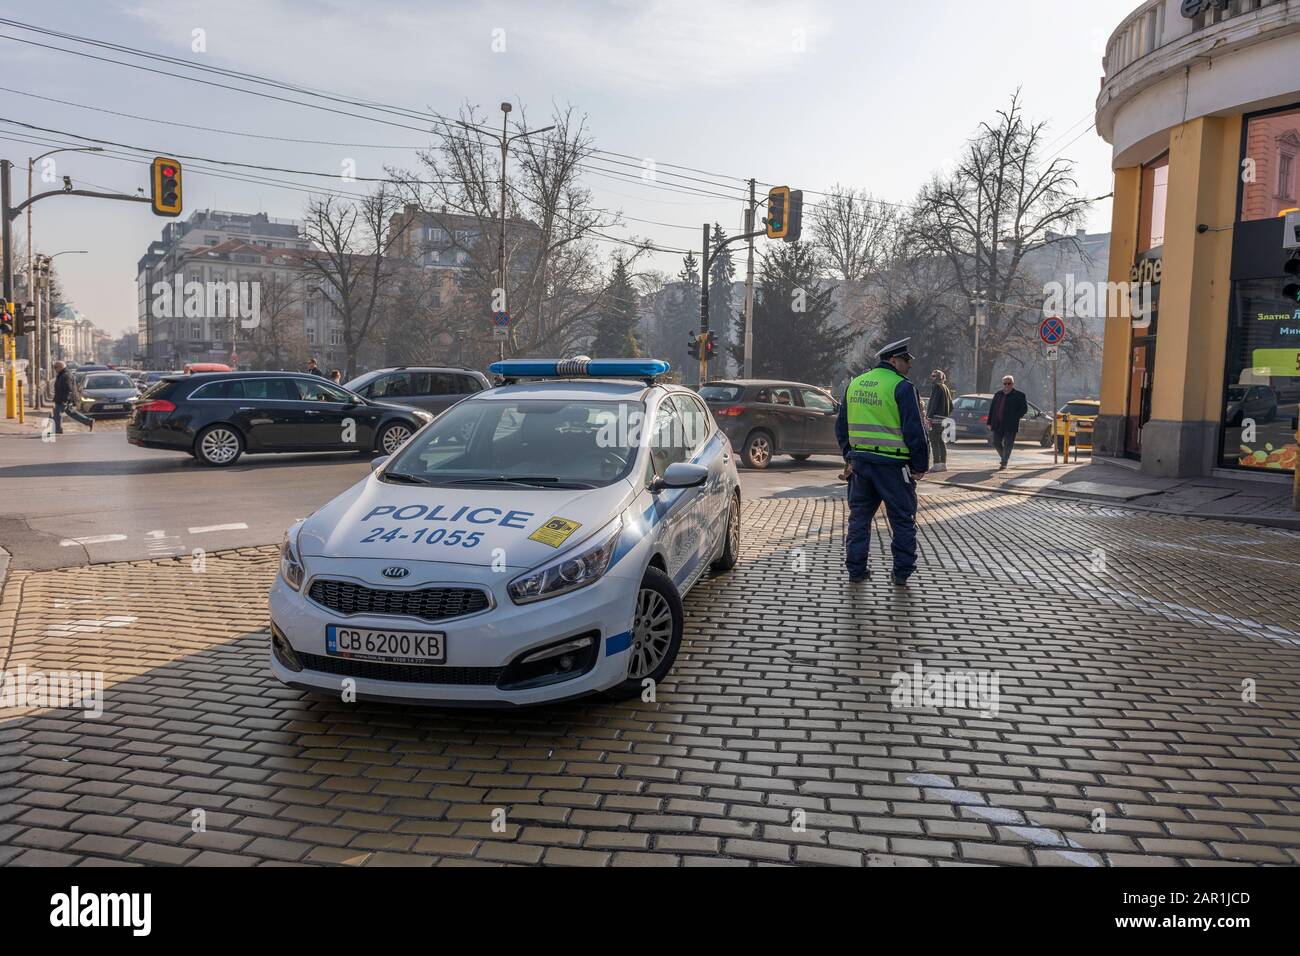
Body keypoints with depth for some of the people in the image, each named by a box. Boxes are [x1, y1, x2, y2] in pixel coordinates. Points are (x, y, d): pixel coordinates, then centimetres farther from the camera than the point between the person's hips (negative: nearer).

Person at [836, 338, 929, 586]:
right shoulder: (902, 387, -11)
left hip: (860, 462, 6)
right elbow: (914, 430, -13)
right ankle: (902, 573, 10)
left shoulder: (855, 384, 10)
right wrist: (920, 466, -4)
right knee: (903, 520, 7)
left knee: (859, 516, 14)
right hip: (892, 464, -5)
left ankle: (856, 569, 15)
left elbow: (842, 425, 16)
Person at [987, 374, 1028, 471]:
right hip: (997, 425, 5)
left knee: (1007, 444, -4)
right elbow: (991, 409, 15)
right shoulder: (998, 395, 15)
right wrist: (990, 422, 8)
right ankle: (1004, 458, 28)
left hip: (1010, 425, -5)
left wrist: (1015, 417, -14)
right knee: (995, 442, 7)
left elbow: (1024, 408, -2)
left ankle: (1004, 464, -2)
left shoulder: (1019, 395, 1)